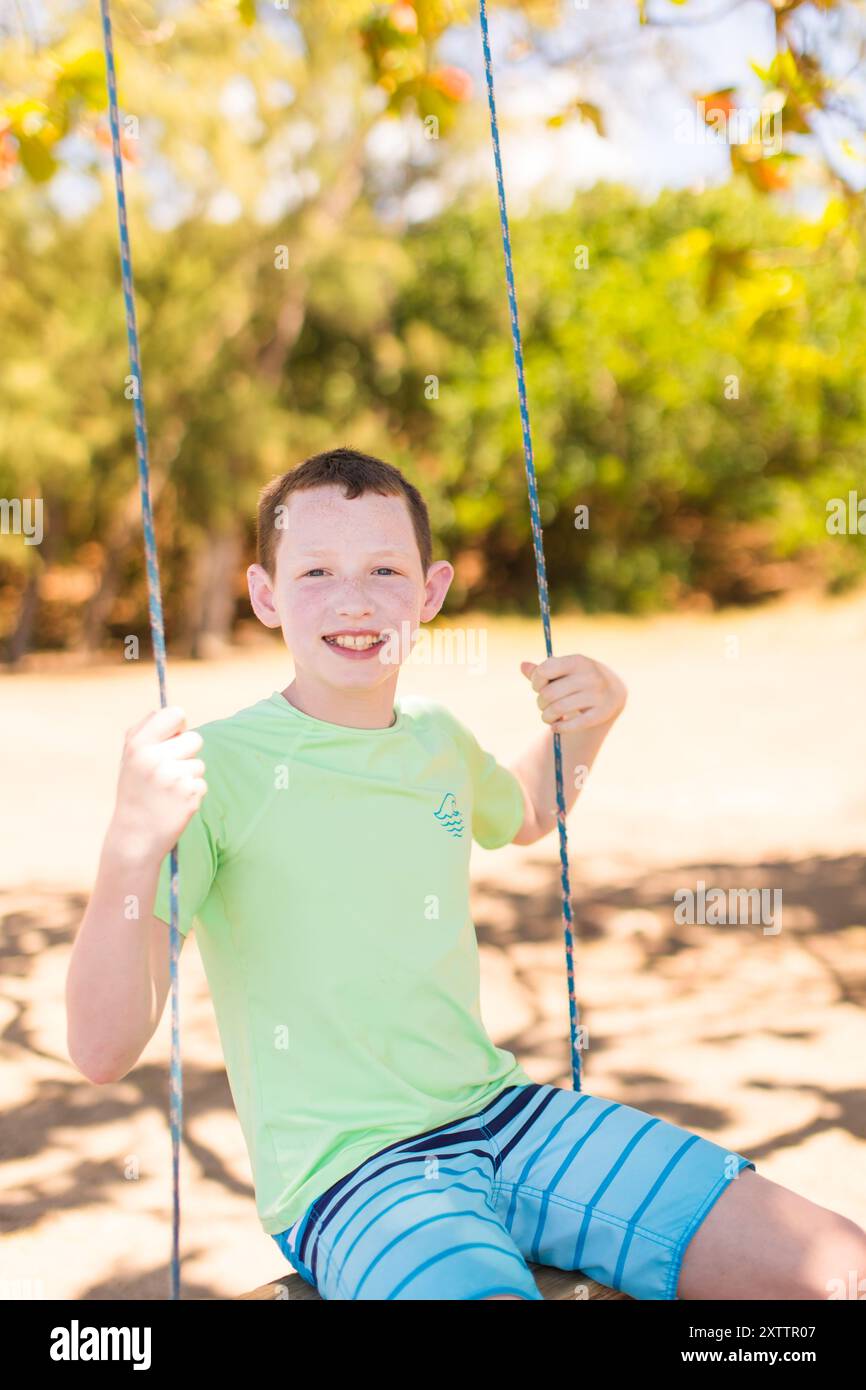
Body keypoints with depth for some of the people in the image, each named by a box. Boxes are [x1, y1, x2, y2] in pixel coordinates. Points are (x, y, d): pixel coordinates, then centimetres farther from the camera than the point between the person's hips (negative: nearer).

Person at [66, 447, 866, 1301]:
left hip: (500, 1111, 6)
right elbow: (103, 1051, -18)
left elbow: (522, 815, 33)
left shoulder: (437, 739, 7)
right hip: (345, 1171, -6)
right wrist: (134, 839, -33)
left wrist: (585, 723, 13)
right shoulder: (217, 768, -13)